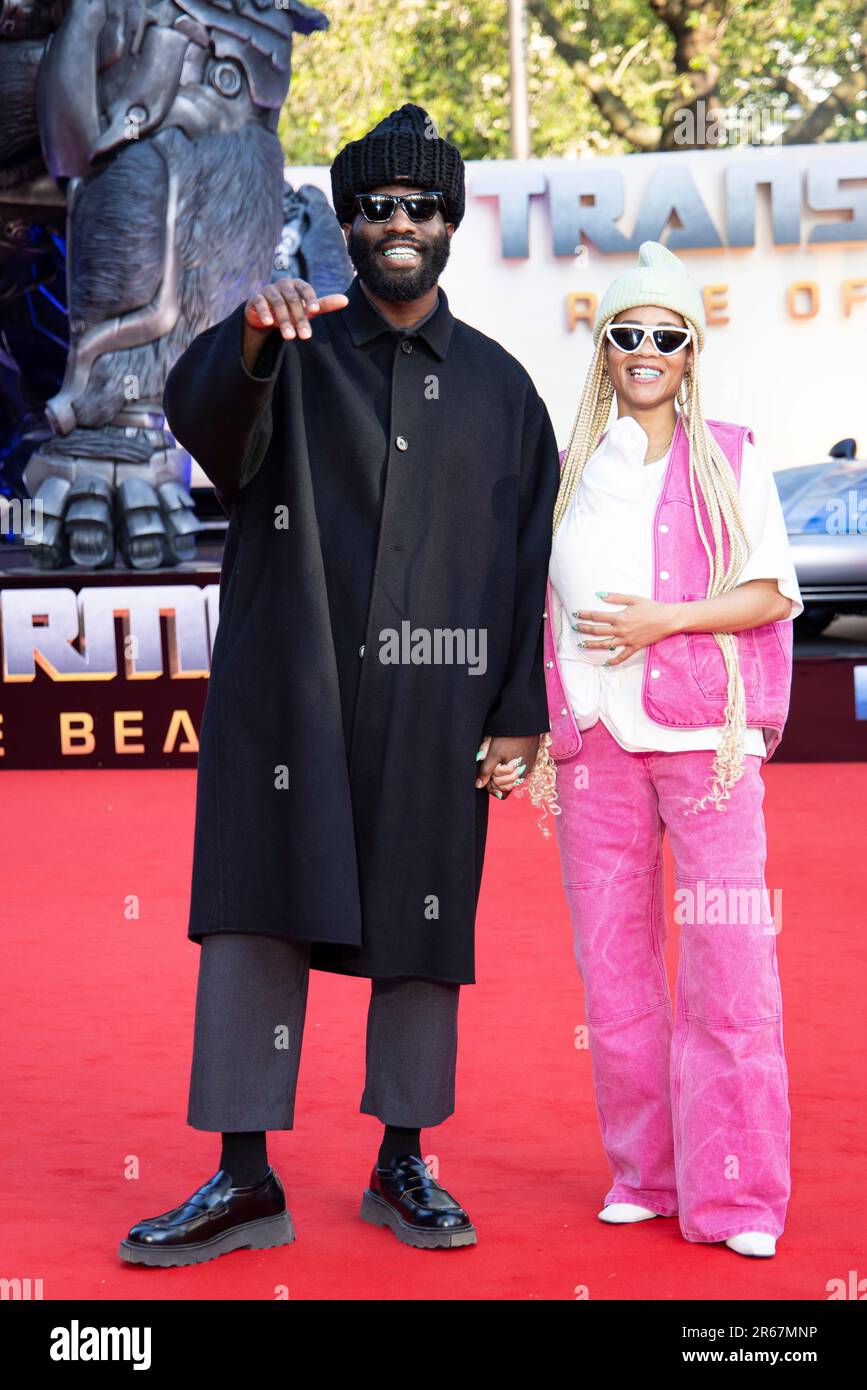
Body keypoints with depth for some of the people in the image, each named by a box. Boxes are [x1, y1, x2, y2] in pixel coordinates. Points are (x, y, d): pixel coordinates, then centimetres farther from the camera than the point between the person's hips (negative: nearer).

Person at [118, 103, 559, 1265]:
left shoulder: (497, 385, 10)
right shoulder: (291, 353, 5)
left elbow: (529, 558, 8)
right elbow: (201, 417, -17)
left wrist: (519, 715, 2)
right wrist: (249, 339, -39)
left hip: (432, 701, 1)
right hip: (289, 689, -1)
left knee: (421, 930, 5)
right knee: (257, 914, -4)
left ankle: (404, 1165, 18)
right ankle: (245, 1180, 2)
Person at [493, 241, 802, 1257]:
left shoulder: (730, 459, 7)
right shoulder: (567, 471, 14)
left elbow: (772, 593, 1)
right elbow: (541, 612, 17)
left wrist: (662, 621, -11)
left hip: (705, 735, -3)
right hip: (594, 742, 3)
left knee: (729, 959, -9)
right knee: (611, 964, 5)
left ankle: (737, 1191, -1)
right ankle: (647, 1170, 18)